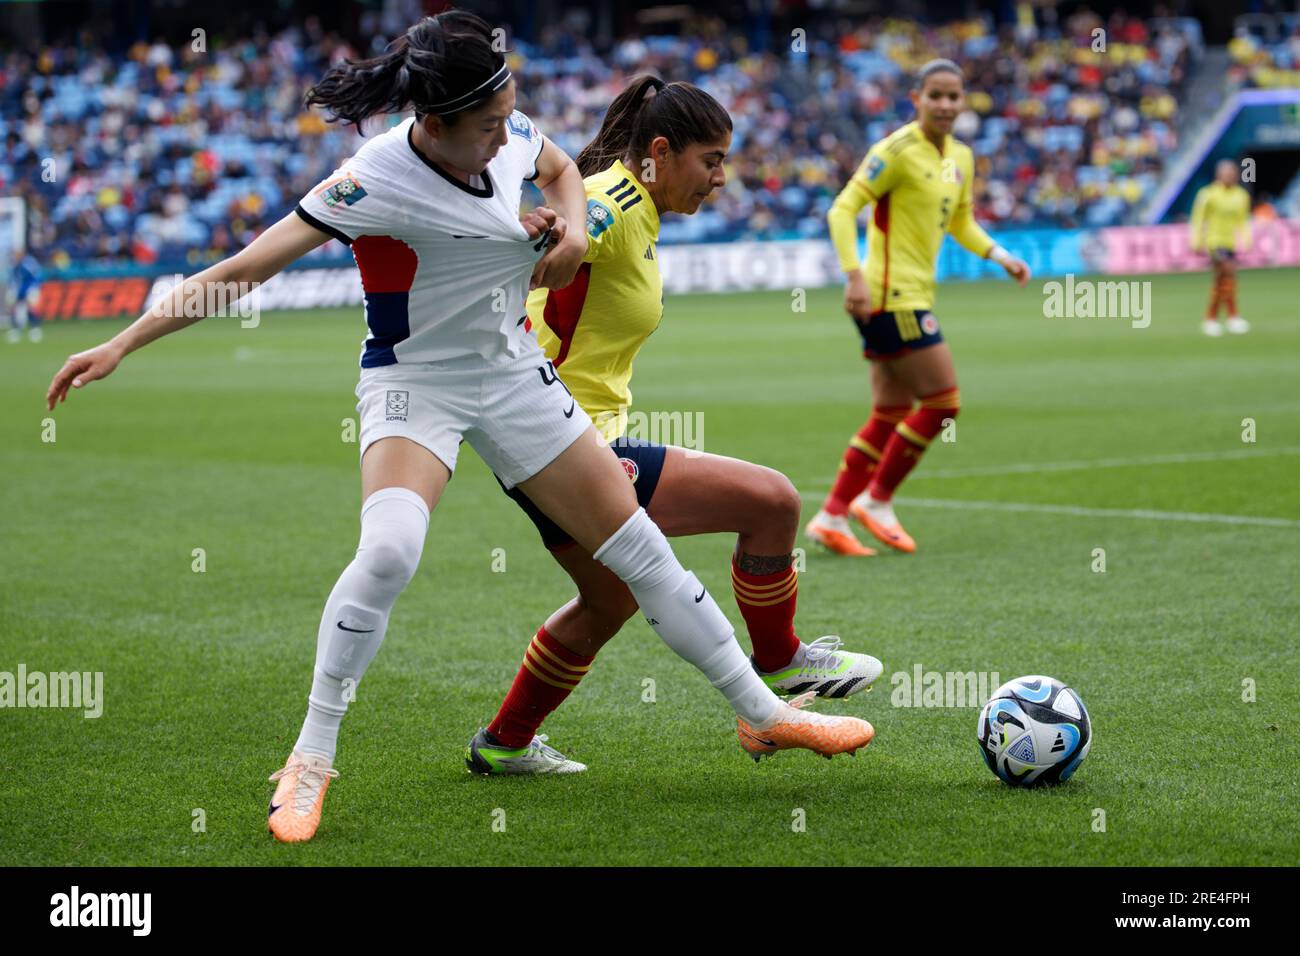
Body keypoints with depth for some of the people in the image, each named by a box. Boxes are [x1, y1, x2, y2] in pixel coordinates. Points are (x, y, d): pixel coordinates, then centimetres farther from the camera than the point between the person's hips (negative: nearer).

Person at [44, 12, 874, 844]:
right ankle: (311, 761, -16)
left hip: (515, 374, 5)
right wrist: (122, 345, -30)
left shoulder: (513, 135, -8)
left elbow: (559, 168, 18)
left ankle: (764, 713, 22)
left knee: (640, 548, 6)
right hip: (412, 384, -5)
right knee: (389, 550, -32)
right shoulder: (377, 182, -25)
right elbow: (246, 267, -26)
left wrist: (572, 227, -5)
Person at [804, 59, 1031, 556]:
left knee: (890, 415, 9)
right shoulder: (898, 150, -13)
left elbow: (960, 222, 26)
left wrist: (999, 255, 10)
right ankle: (877, 500, 5)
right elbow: (843, 209, -16)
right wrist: (855, 276, -26)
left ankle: (831, 518, 14)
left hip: (914, 296, 9)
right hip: (890, 294, -9)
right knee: (942, 402, -8)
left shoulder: (961, 158, 12)